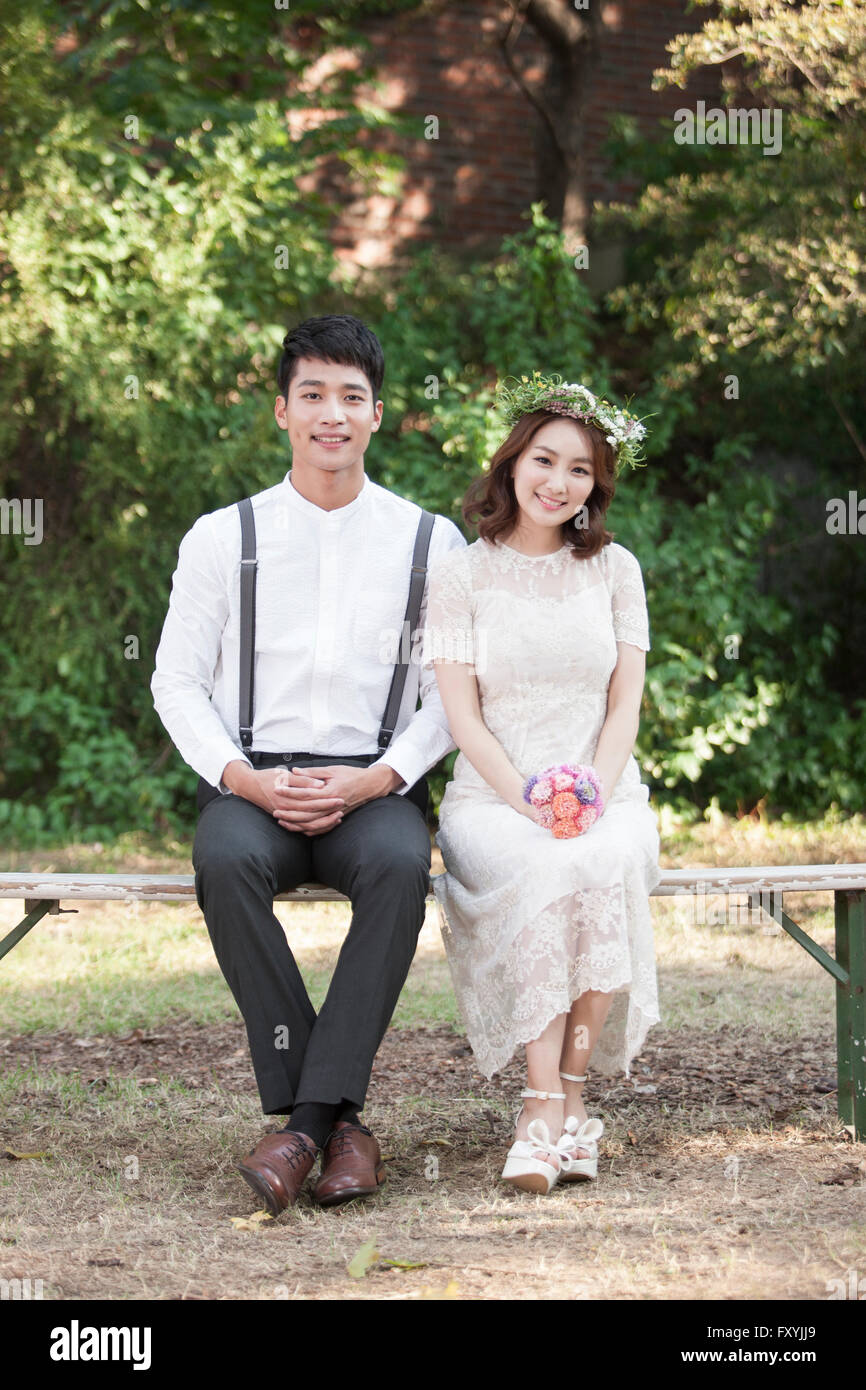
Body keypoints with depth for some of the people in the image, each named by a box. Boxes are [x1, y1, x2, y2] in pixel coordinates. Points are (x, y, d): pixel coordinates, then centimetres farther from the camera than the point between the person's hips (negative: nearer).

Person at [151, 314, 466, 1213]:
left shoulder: (430, 541, 9)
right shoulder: (221, 538, 10)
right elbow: (177, 681, 9)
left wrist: (374, 780, -11)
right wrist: (244, 778, -9)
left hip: (375, 785, 0)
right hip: (254, 783, 0)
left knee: (401, 866, -36)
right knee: (226, 862, -36)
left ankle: (307, 1122, -32)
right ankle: (337, 1116, -28)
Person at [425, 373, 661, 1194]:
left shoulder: (614, 570, 12)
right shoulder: (461, 576, 5)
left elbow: (625, 705, 5)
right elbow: (462, 717, -2)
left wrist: (592, 795, -13)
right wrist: (528, 801, -17)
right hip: (493, 795, -1)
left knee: (603, 866, -34)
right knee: (543, 870, -36)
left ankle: (564, 1094, -26)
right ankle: (553, 1107, -34)